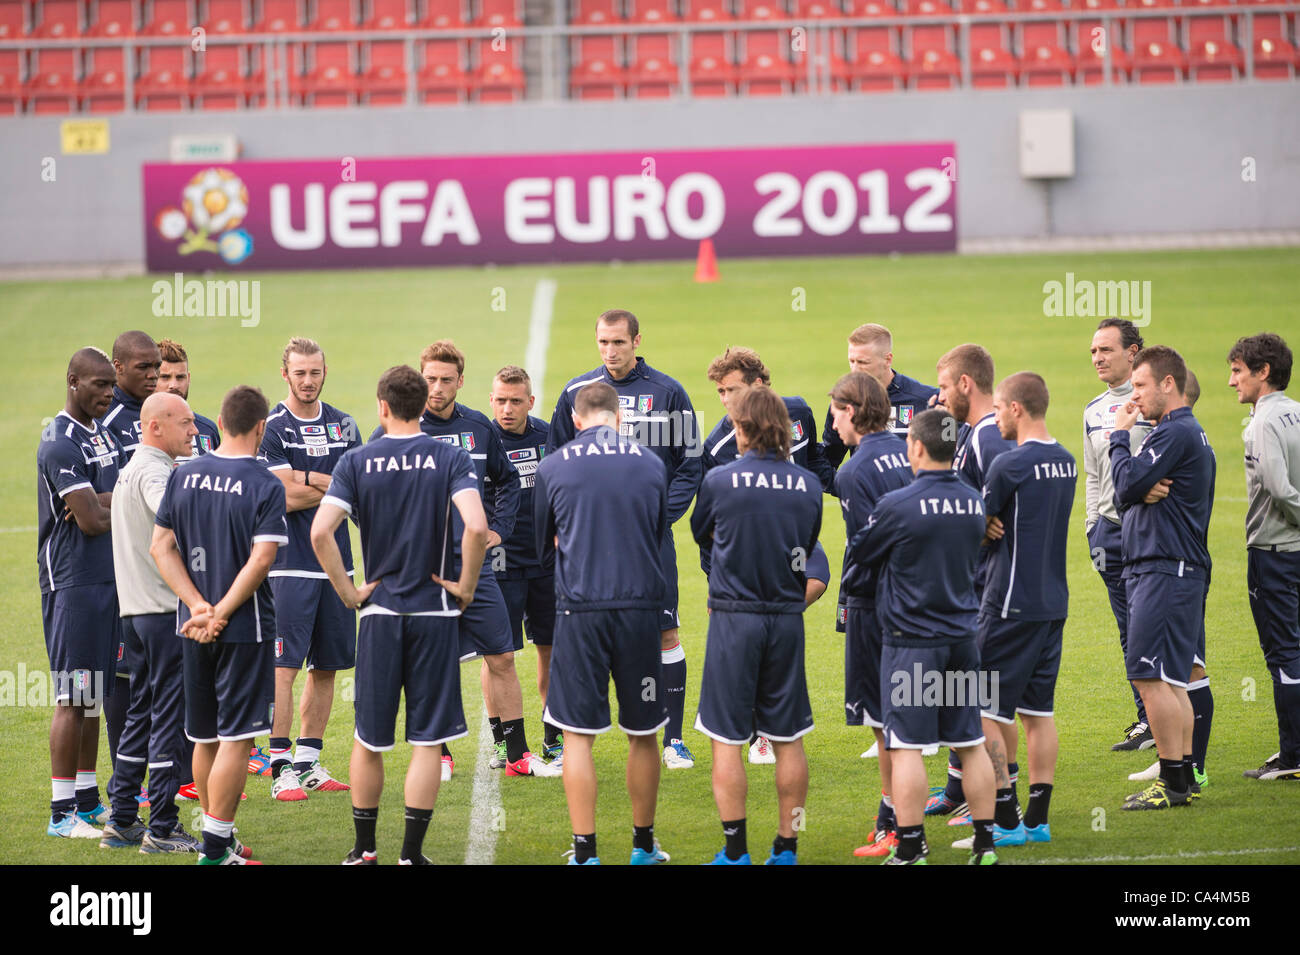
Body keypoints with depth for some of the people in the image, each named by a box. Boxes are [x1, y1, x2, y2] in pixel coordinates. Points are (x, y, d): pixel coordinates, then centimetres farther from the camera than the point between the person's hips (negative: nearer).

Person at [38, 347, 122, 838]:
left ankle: (88, 800, 21)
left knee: (94, 695, 13)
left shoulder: (104, 434, 15)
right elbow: (90, 521, -19)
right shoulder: (60, 444, -14)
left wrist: (102, 503, -13)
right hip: (73, 581, -9)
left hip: (108, 577, 9)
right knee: (73, 697, -6)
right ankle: (62, 811, -3)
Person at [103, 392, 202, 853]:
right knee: (171, 716, -5)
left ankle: (121, 821, 19)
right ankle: (162, 828, -2)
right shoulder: (154, 471, -15)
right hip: (166, 608, -10)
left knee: (142, 714, 15)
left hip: (136, 608, 10)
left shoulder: (130, 469, 18)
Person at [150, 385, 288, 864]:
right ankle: (216, 850, -5)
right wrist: (220, 614, -14)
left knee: (205, 738, 16)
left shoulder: (183, 476, 4)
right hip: (246, 628, -5)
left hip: (193, 628, 5)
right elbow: (261, 559, -19)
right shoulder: (265, 486, -11)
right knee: (235, 738, -2)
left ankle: (218, 838, 28)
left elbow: (161, 546, 1)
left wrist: (200, 607, -5)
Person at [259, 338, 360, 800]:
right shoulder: (272, 428, -4)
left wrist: (304, 478, -10)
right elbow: (284, 497, -14)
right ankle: (281, 766, -8)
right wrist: (334, 485, -8)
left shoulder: (343, 425, 12)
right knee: (284, 665, -9)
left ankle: (309, 761, 16)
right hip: (291, 564, -5)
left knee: (327, 666, 8)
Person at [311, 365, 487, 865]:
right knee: (428, 738, 4)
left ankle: (364, 849, 19)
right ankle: (411, 853, 2)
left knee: (369, 738, 13)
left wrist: (348, 592, -2)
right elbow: (476, 527, -19)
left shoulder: (356, 462, -2)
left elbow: (320, 532, -13)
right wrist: (466, 586, -6)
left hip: (380, 612, 1)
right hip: (435, 614, -1)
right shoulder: (450, 458, -5)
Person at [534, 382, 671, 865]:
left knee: (578, 735, 4)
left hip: (579, 611, -2)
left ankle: (585, 851, 1)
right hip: (641, 607, 2)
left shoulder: (552, 467, -1)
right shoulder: (651, 465, 4)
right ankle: (644, 846, 23)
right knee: (643, 734, 13)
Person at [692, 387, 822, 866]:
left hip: (734, 617, -3)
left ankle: (736, 850, 2)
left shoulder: (719, 481, -9)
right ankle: (786, 847, 14)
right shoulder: (808, 484, 0)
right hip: (788, 618, 3)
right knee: (788, 740, 10)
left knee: (726, 740, 3)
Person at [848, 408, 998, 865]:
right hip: (963, 637, 6)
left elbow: (859, 551, -2)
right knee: (971, 743, 12)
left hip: (912, 641, -6)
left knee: (906, 746, -2)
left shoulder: (899, 505, -15)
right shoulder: (973, 502, 3)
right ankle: (985, 843, 16)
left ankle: (911, 848, -2)